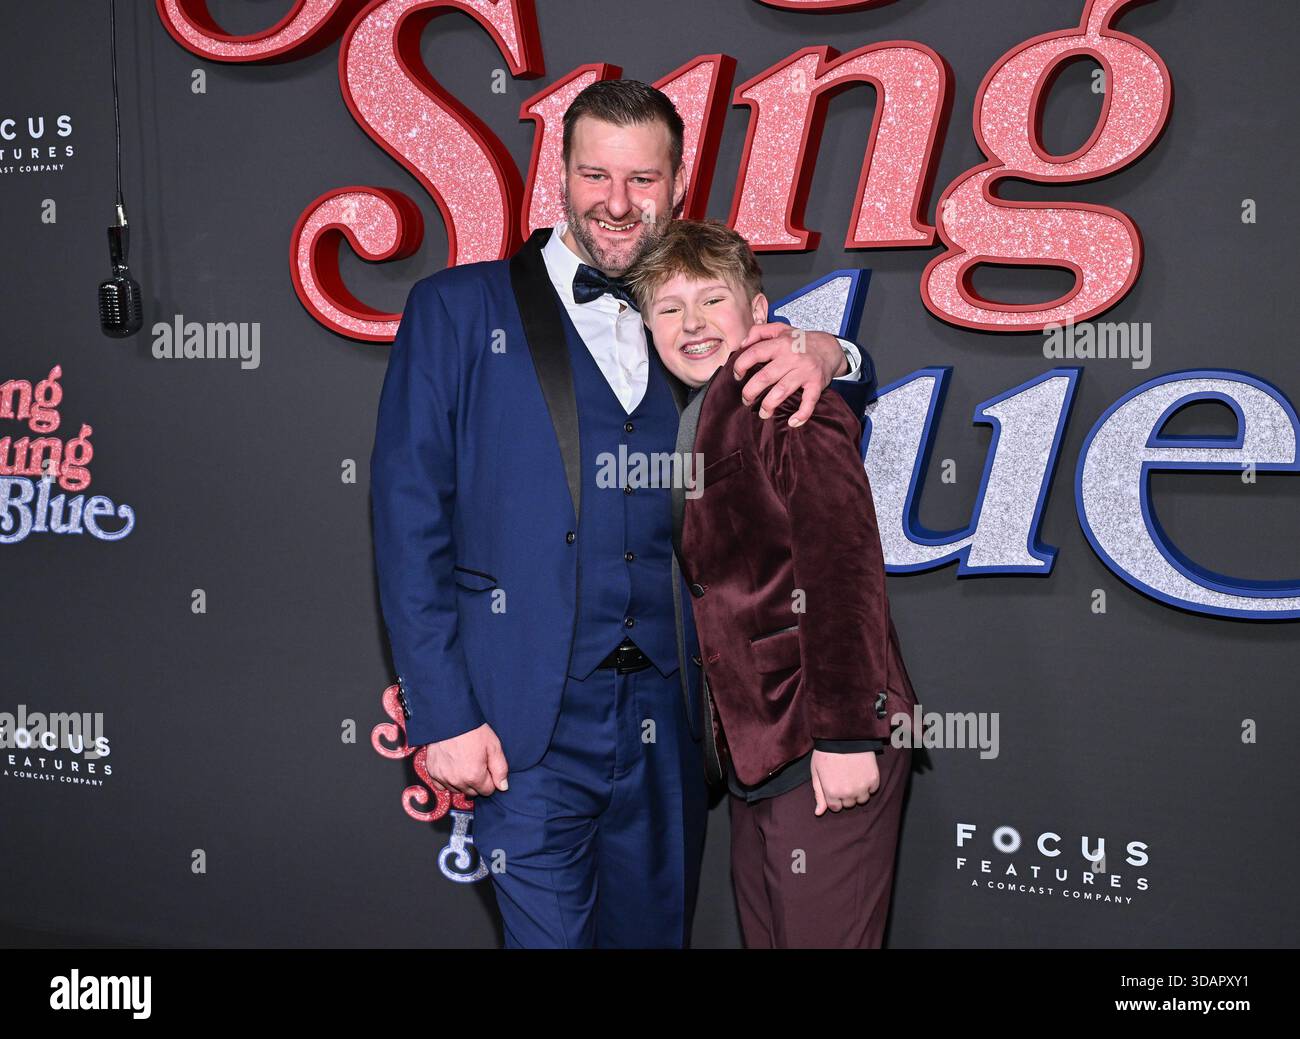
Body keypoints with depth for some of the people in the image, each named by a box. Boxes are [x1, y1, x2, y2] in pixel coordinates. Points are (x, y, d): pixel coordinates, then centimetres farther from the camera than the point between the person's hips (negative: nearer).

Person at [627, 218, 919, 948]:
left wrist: (844, 736, -22)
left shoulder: (784, 402, -10)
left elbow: (842, 567, -19)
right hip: (758, 751, 9)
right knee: (766, 934, 17)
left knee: (821, 936, -2)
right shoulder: (699, 425, 16)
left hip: (825, 750, -9)